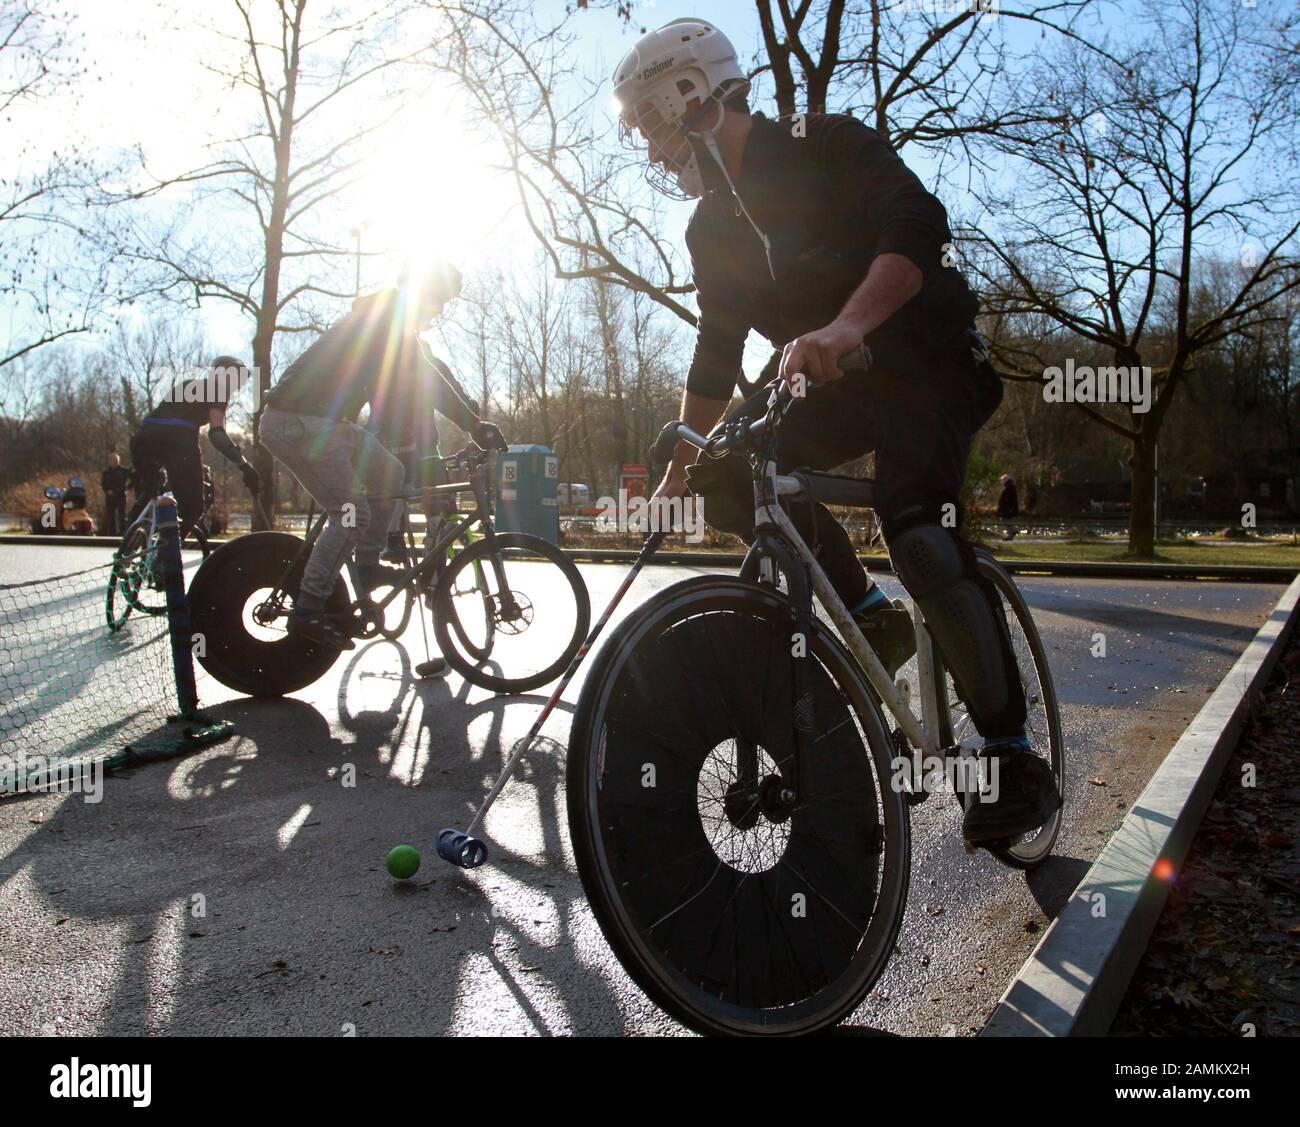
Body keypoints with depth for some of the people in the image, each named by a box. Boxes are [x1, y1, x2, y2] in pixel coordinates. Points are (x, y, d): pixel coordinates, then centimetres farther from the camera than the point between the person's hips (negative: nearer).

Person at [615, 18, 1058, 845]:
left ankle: (1014, 758, -17)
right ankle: (870, 618, -2)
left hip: (926, 356, -7)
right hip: (837, 380, 7)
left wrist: (846, 325, -46)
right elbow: (716, 353, 12)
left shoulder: (823, 146, -12)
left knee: (918, 528, -28)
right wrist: (678, 469, 9)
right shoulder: (712, 227, 8)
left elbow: (919, 224, -28)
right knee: (727, 472, -14)